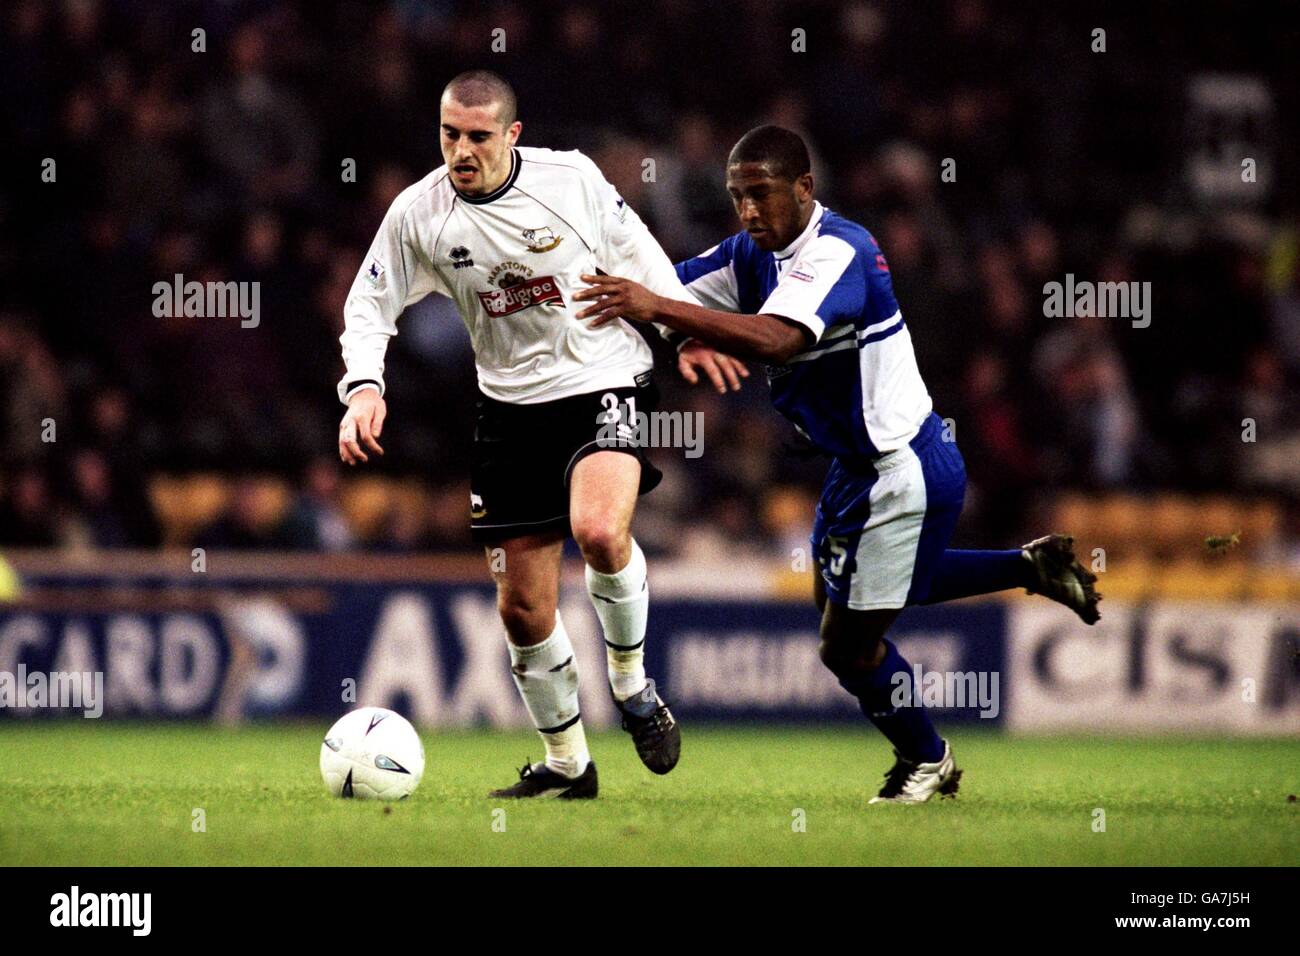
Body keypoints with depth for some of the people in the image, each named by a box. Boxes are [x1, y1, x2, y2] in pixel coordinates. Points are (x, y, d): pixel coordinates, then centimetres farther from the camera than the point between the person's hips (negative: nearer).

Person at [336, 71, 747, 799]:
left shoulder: (571, 178, -10)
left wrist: (689, 331, 8)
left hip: (606, 383, -3)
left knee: (599, 529, -32)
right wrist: (364, 388, -13)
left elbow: (635, 250, 6)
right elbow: (370, 305, 3)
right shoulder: (418, 213, -6)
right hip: (512, 406, 3)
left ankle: (633, 687, -6)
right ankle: (567, 764, 23)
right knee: (523, 604, 3)